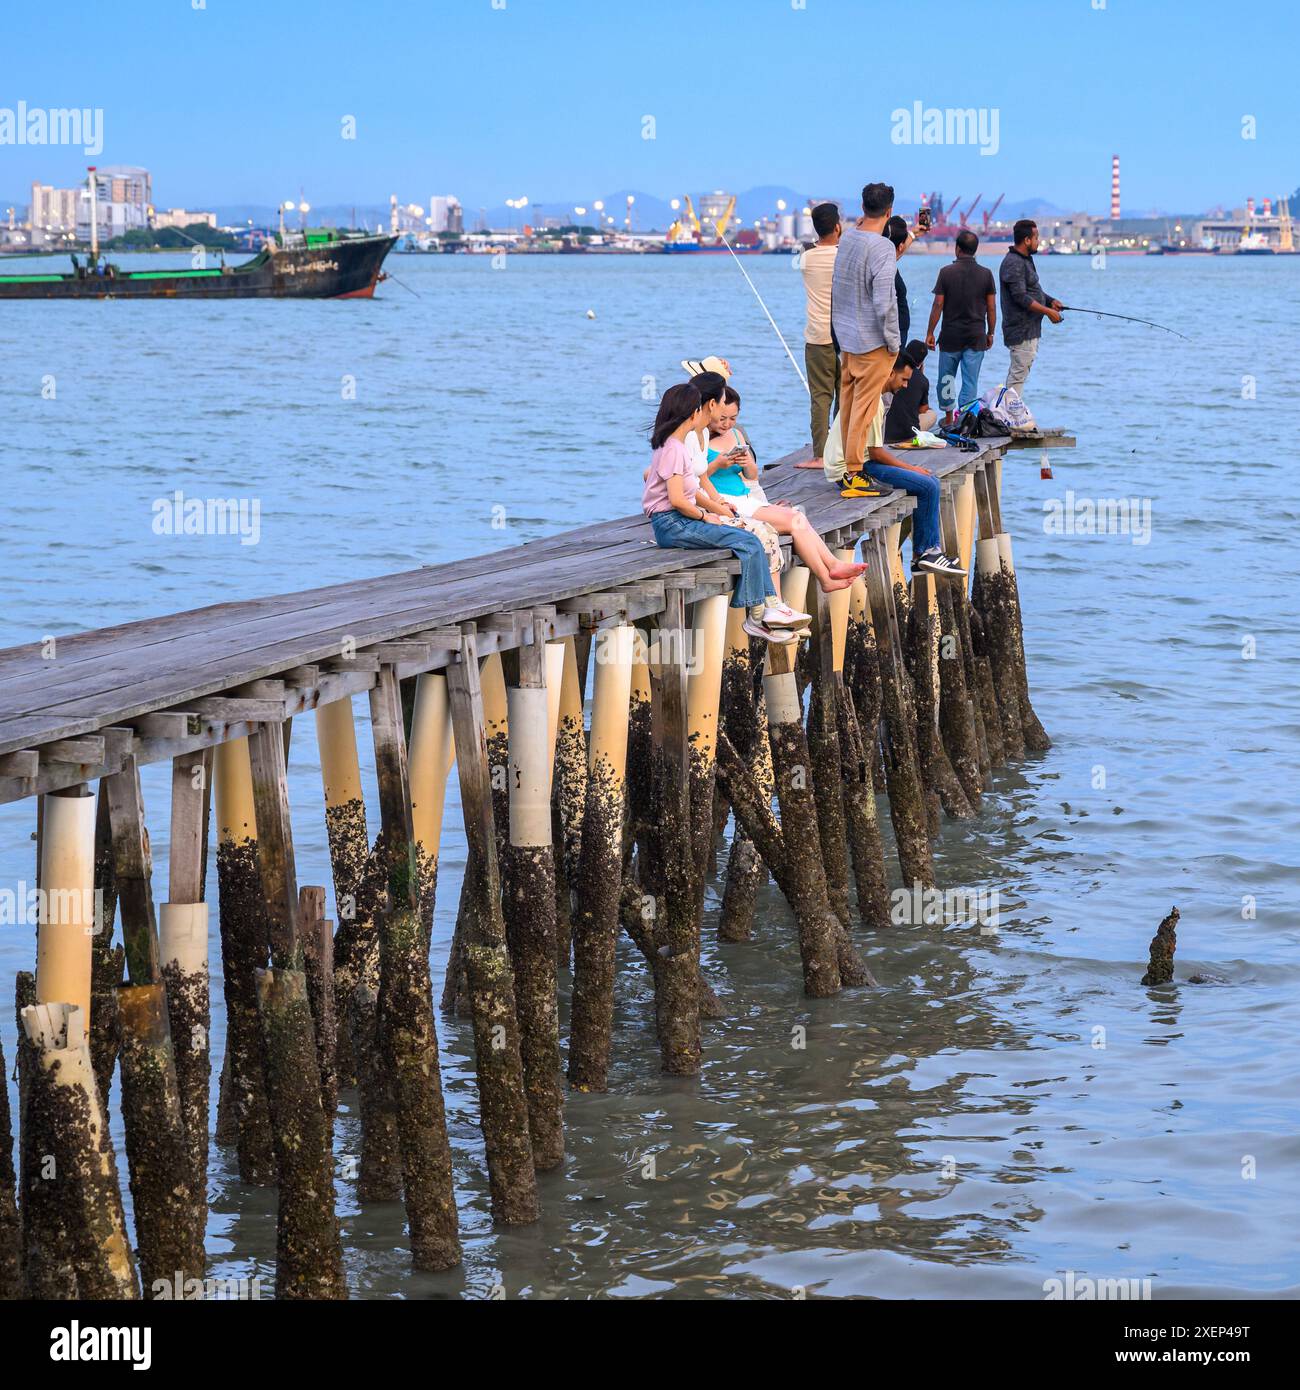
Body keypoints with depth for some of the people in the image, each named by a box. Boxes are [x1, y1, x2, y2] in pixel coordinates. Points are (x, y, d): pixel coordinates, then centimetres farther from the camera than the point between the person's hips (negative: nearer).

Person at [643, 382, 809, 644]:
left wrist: (713, 506, 13)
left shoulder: (673, 445, 16)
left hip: (681, 520, 10)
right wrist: (705, 516, -9)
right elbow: (677, 499, -23)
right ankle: (757, 617, -10)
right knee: (747, 542, -17)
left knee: (751, 540, -1)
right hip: (671, 524, -10)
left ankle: (771, 605, -7)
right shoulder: (673, 450, -15)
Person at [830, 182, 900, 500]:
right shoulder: (881, 248, -20)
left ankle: (846, 469, 22)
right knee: (863, 409, -2)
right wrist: (893, 342, -11)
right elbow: (884, 303, -23)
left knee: (848, 406, 15)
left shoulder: (847, 237, 2)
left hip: (846, 337, 7)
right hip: (872, 342, -7)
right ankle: (853, 476, -1)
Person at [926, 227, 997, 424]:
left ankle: (948, 417, 23)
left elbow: (938, 305, -6)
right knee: (970, 381, 2)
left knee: (946, 378, 15)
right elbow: (991, 308, 0)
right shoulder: (986, 274, -2)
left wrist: (930, 333, 1)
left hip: (951, 335, -1)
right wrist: (990, 334, 12)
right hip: (976, 337, 1)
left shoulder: (946, 272, -7)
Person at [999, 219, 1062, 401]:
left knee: (1020, 372, 14)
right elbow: (1021, 297, -23)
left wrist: (1050, 301, 9)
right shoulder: (1013, 263, -18)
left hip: (1031, 329, 11)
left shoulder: (1025, 260, 16)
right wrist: (1048, 311, -19)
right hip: (1021, 330, -11)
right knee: (1018, 373, -8)